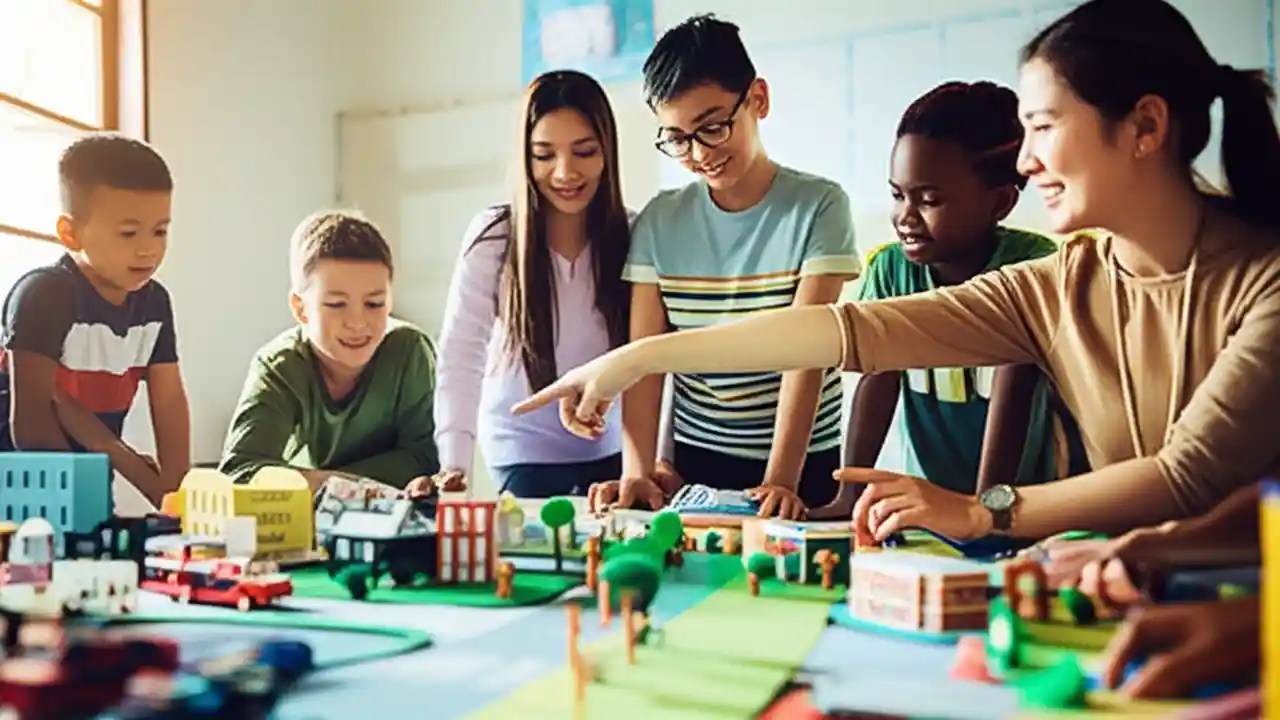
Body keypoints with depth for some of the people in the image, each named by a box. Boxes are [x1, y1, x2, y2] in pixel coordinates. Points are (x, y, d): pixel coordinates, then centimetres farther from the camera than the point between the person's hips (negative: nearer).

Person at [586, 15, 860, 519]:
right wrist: (637, 473, -20)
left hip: (804, 464, -2)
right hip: (694, 460, 3)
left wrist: (781, 480, -27)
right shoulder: (659, 222, 0)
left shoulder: (817, 207, -9)